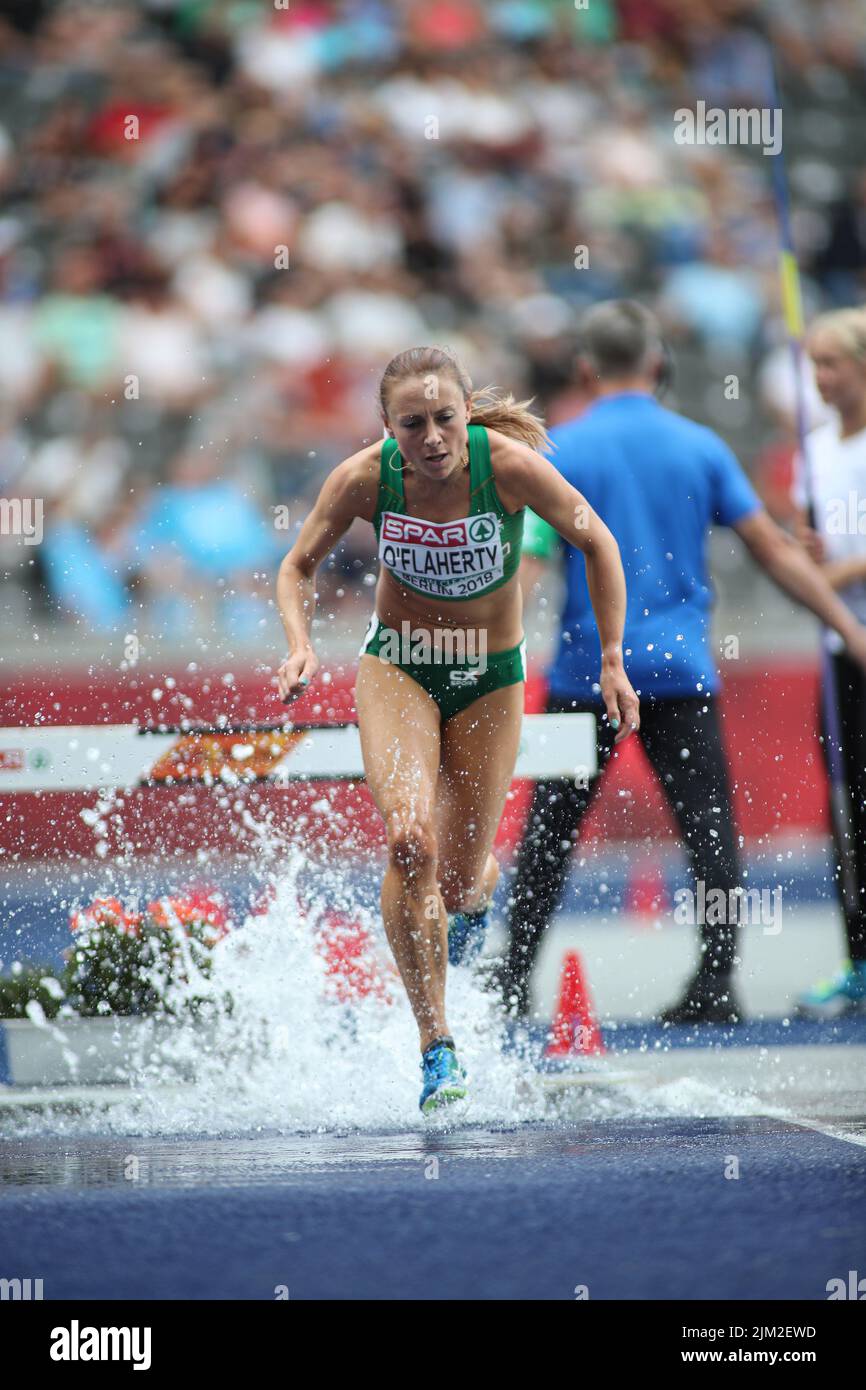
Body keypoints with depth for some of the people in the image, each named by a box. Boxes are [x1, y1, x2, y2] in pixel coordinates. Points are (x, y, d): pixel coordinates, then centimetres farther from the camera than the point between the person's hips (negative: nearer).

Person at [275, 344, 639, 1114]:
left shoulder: (510, 465, -24)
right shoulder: (364, 478, -20)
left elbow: (597, 544, -8)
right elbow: (299, 566, -2)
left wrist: (613, 661, -8)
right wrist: (301, 646, -20)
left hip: (490, 678, 0)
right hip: (397, 666, 0)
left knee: (460, 877, 5)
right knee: (409, 842, -23)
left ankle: (476, 893, 47)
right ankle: (438, 1048, -14)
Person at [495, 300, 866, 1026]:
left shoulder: (562, 448, -3)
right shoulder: (699, 446, 3)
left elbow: (520, 557, -10)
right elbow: (775, 551, 3)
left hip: (588, 670, 0)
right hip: (681, 668, 1)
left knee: (549, 831, 9)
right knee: (709, 830, 3)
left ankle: (513, 983, 11)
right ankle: (716, 984, -4)